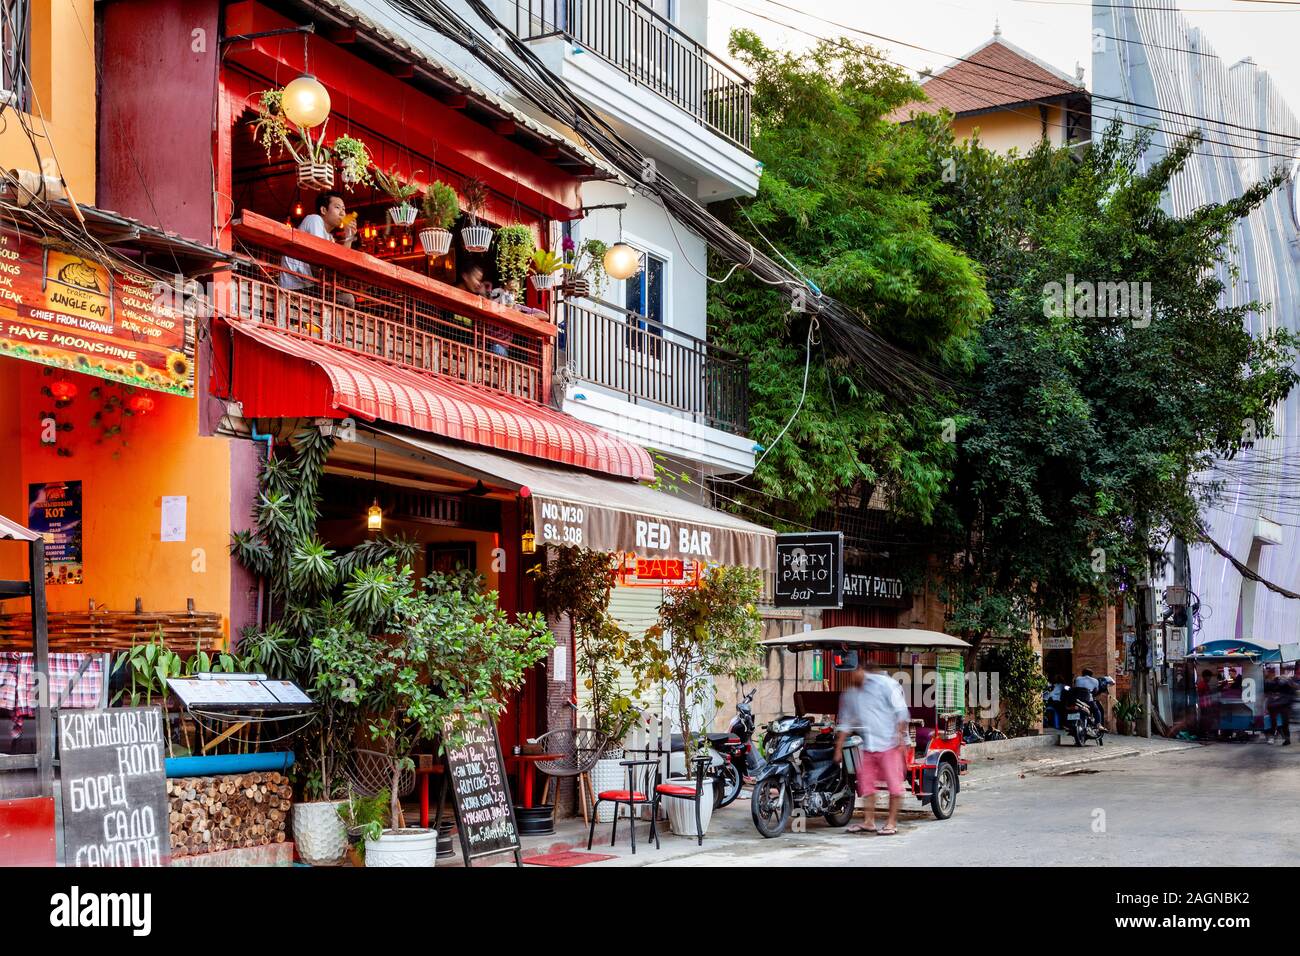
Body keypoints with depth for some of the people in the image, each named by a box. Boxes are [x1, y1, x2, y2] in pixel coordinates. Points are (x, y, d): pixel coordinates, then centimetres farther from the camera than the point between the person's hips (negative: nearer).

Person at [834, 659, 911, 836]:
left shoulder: (886, 684, -4)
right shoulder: (849, 694, 14)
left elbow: (901, 711, -7)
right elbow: (845, 723, 19)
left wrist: (901, 736, -16)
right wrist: (838, 749, 15)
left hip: (889, 743, -6)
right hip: (868, 746, 7)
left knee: (894, 784, -5)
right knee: (866, 783, 6)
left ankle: (892, 823, 1)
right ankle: (869, 822, 14)